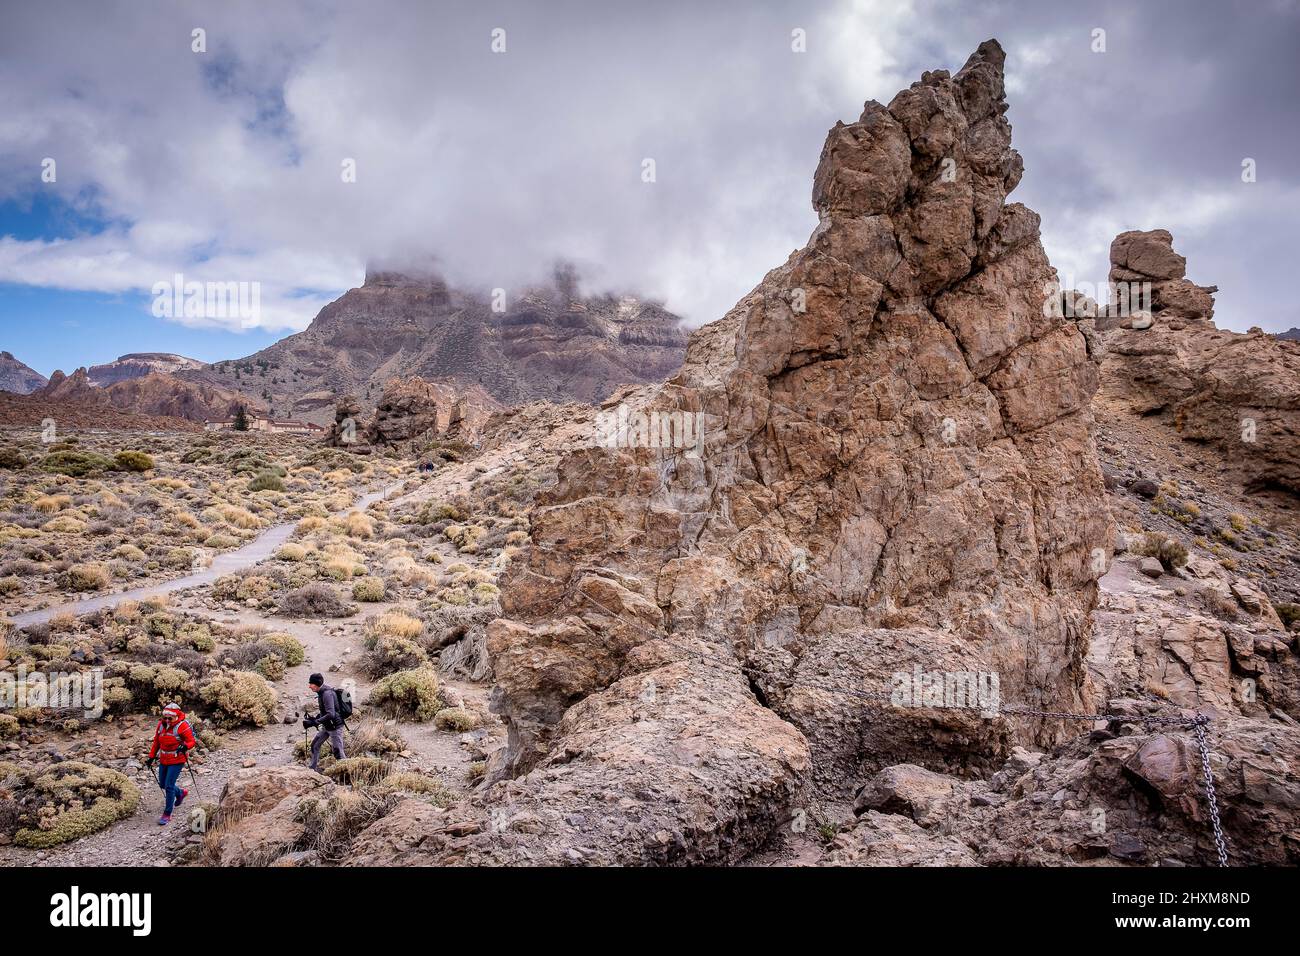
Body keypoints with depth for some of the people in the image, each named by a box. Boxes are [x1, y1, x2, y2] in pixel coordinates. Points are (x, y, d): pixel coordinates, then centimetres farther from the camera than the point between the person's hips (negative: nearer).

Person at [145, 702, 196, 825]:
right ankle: (181, 792, 47)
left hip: (177, 761, -7)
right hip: (164, 760, 7)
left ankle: (167, 814, 3)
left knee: (169, 786, -9)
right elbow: (156, 742, 13)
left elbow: (191, 741, -16)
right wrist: (151, 757, 12)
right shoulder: (161, 725, 1)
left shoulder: (182, 726, -17)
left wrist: (185, 746, -36)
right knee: (162, 784, 18)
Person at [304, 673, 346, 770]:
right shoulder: (321, 693, 6)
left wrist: (314, 722, -27)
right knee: (314, 744, 16)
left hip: (335, 726, -10)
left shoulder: (327, 694, -24)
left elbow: (331, 714, -30)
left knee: (338, 752, -5)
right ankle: (313, 767, 29)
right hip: (326, 726, 10)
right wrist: (314, 717, 3)